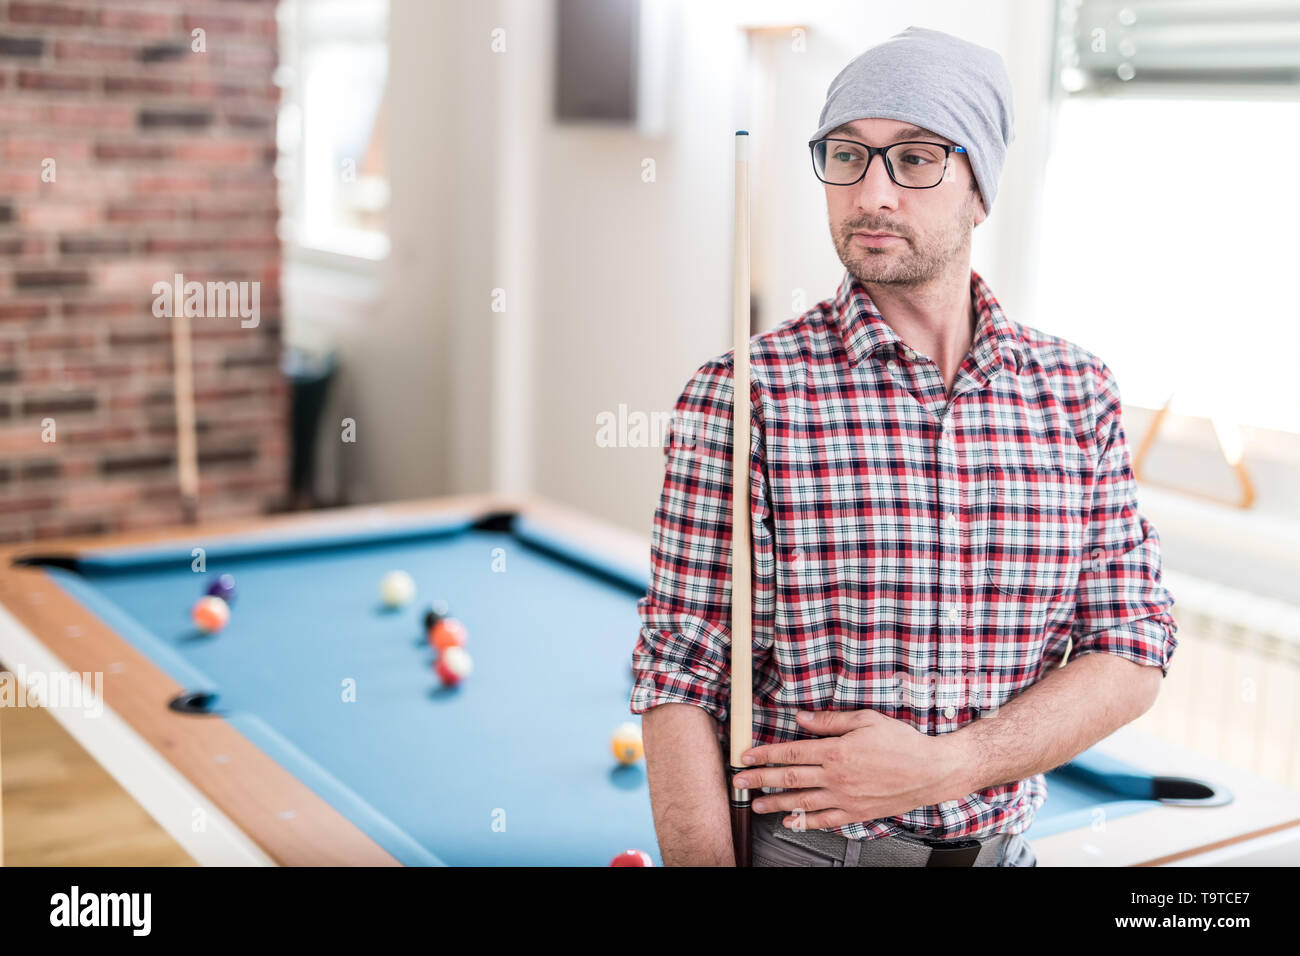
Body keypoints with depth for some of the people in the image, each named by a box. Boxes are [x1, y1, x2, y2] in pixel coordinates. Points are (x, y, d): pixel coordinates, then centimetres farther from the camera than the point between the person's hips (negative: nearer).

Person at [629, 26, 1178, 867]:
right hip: (792, 842, -3)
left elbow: (1134, 655, -3)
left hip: (997, 845, 3)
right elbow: (681, 680, -14)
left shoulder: (1079, 390, -3)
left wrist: (939, 767, -16)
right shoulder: (742, 395, -13)